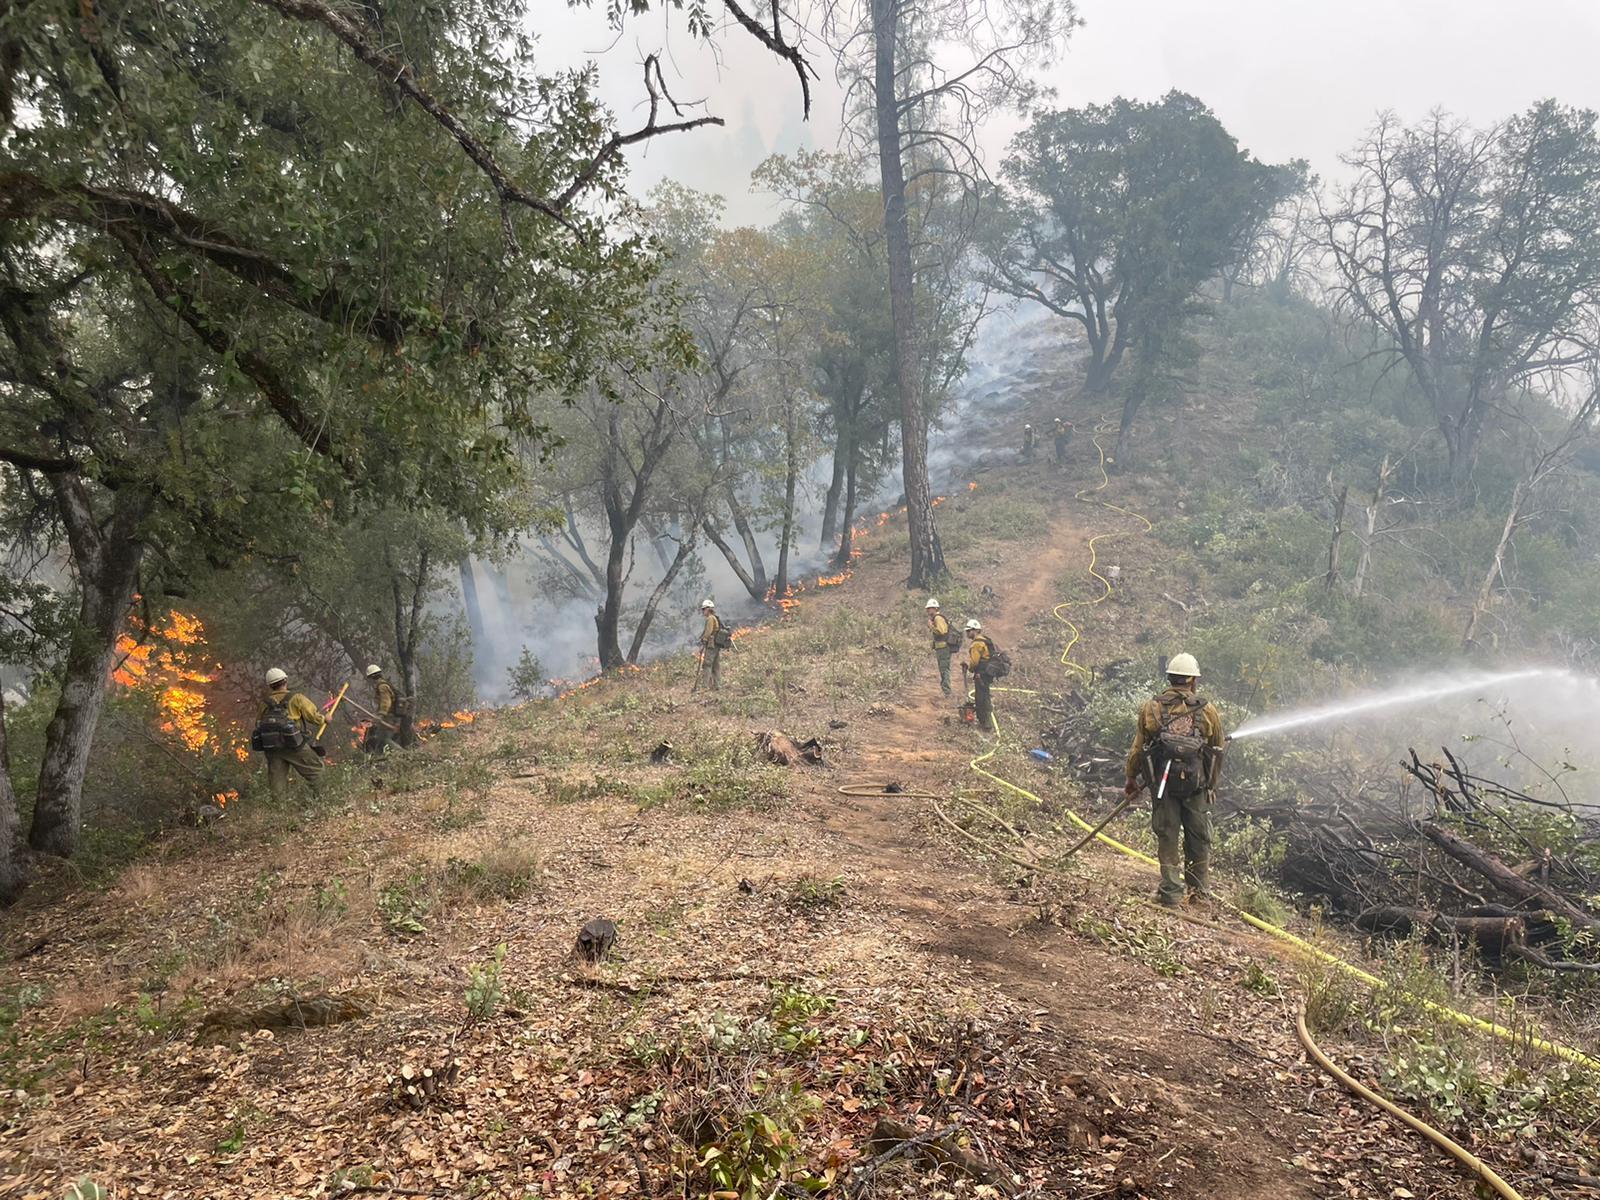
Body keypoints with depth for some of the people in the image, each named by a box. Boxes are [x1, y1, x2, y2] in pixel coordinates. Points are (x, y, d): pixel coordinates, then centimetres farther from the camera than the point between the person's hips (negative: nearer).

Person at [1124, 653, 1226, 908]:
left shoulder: (1151, 708, -1)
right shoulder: (1207, 710, 1)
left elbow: (1138, 747, 2)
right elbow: (1218, 751, 9)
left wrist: (1131, 777, 15)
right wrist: (1212, 785, 22)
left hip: (1162, 782, 0)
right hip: (1196, 783, 0)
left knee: (1167, 837, 7)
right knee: (1199, 838, 13)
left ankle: (1171, 893, 8)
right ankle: (1200, 890, 23)